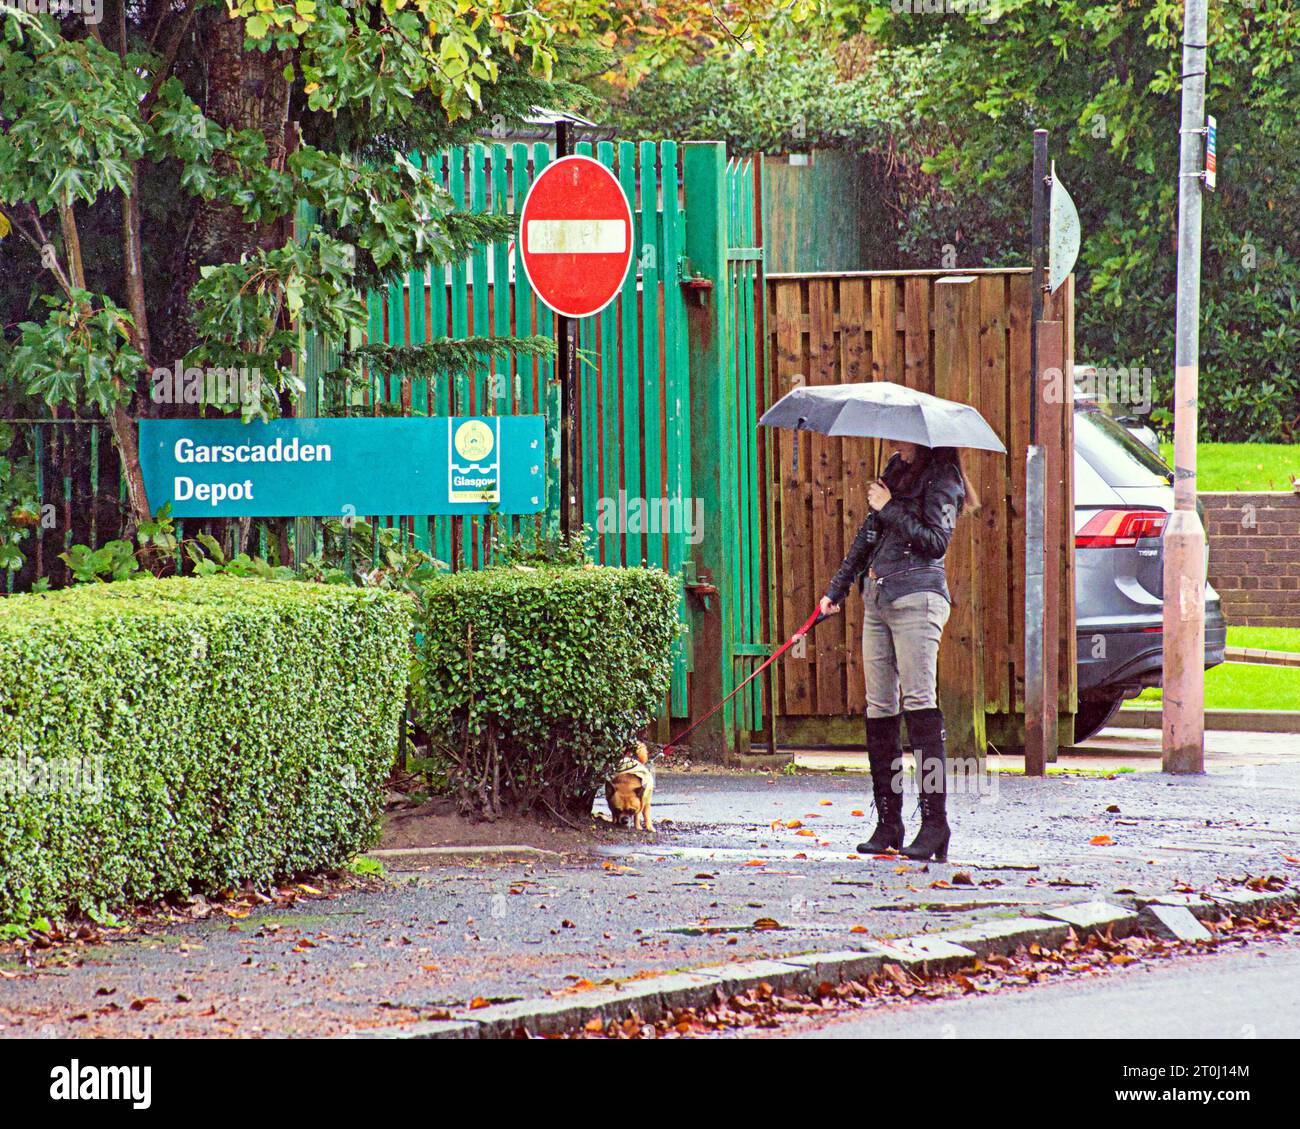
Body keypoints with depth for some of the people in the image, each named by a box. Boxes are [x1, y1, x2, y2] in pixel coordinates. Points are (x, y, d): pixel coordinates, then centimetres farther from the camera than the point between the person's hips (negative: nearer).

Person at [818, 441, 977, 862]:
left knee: (919, 702, -14)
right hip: (877, 598, 8)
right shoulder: (896, 469, 19)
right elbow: (869, 533, 25)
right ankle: (888, 824, 7)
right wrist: (838, 588, 25)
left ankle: (934, 822, -17)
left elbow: (936, 541, -15)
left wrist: (889, 509, -8)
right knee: (879, 707, 4)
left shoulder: (942, 479, -4)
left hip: (916, 597, -8)